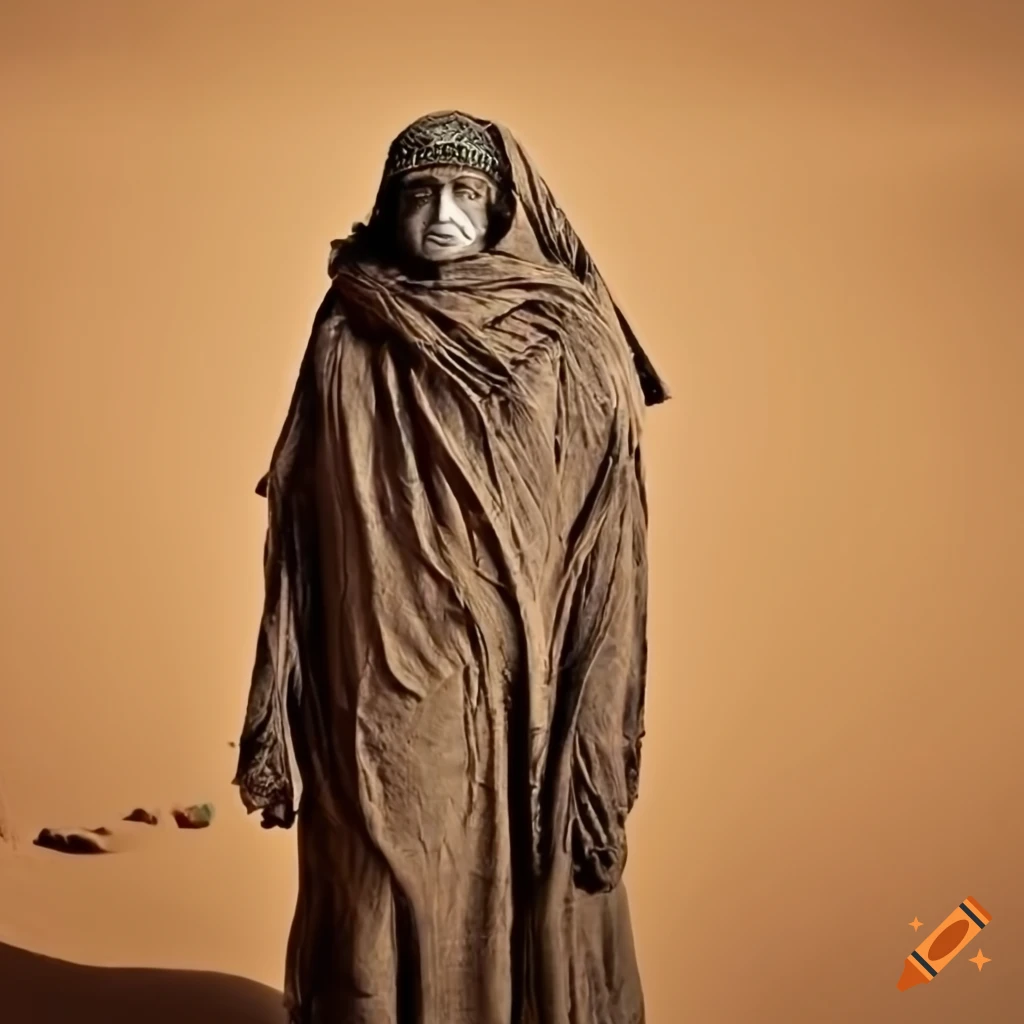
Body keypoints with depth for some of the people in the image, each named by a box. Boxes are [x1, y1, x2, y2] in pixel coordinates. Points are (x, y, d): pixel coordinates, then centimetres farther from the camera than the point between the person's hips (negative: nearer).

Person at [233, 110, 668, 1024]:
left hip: (521, 699, -1)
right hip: (384, 704, 1)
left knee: (531, 921, 12)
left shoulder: (575, 345, -3)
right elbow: (299, 536, 2)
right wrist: (277, 721, 0)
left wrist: (593, 746, -10)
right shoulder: (348, 342, 2)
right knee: (386, 944, 11)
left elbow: (609, 551, -6)